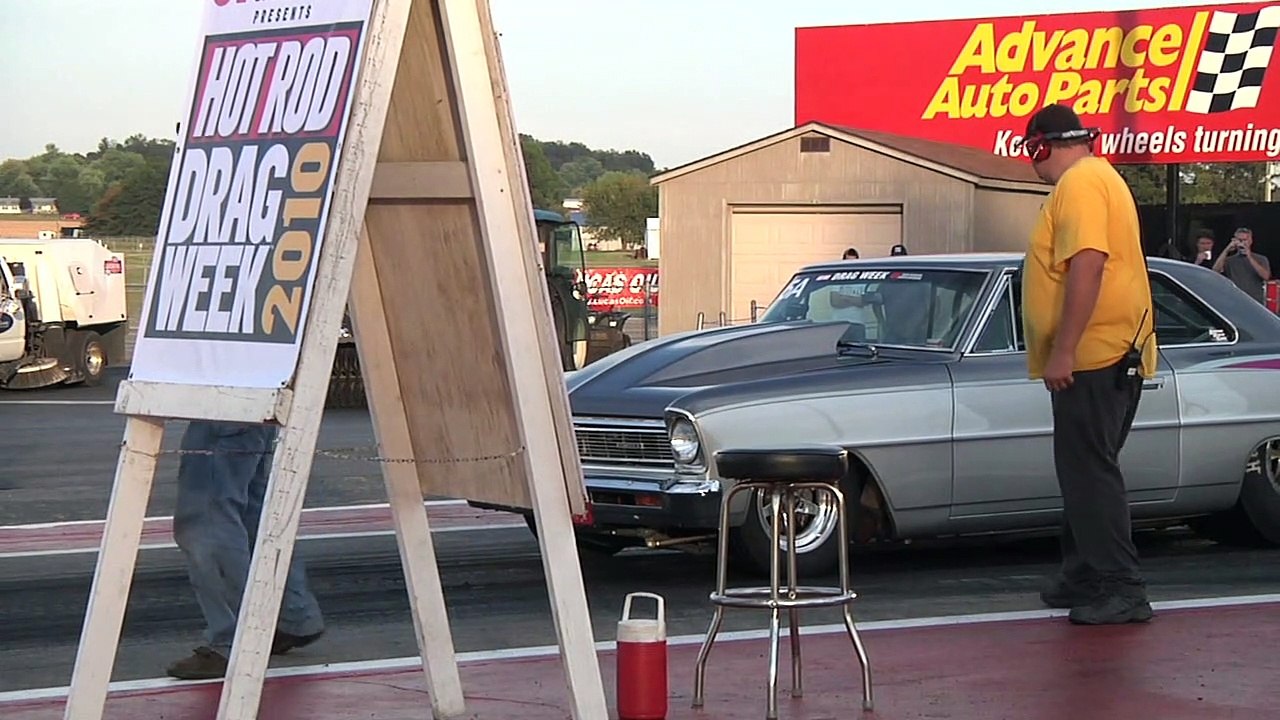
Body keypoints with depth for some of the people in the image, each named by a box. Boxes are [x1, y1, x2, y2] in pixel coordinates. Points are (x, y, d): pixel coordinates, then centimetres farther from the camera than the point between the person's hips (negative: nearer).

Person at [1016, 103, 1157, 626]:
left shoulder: (1079, 183, -13)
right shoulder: (1099, 178, 20)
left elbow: (1087, 265, -25)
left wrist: (1063, 350, -25)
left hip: (1092, 358, -11)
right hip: (1111, 356, 11)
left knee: (1089, 473, -9)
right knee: (1085, 472, 16)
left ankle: (1122, 591, -9)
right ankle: (1085, 577, 24)